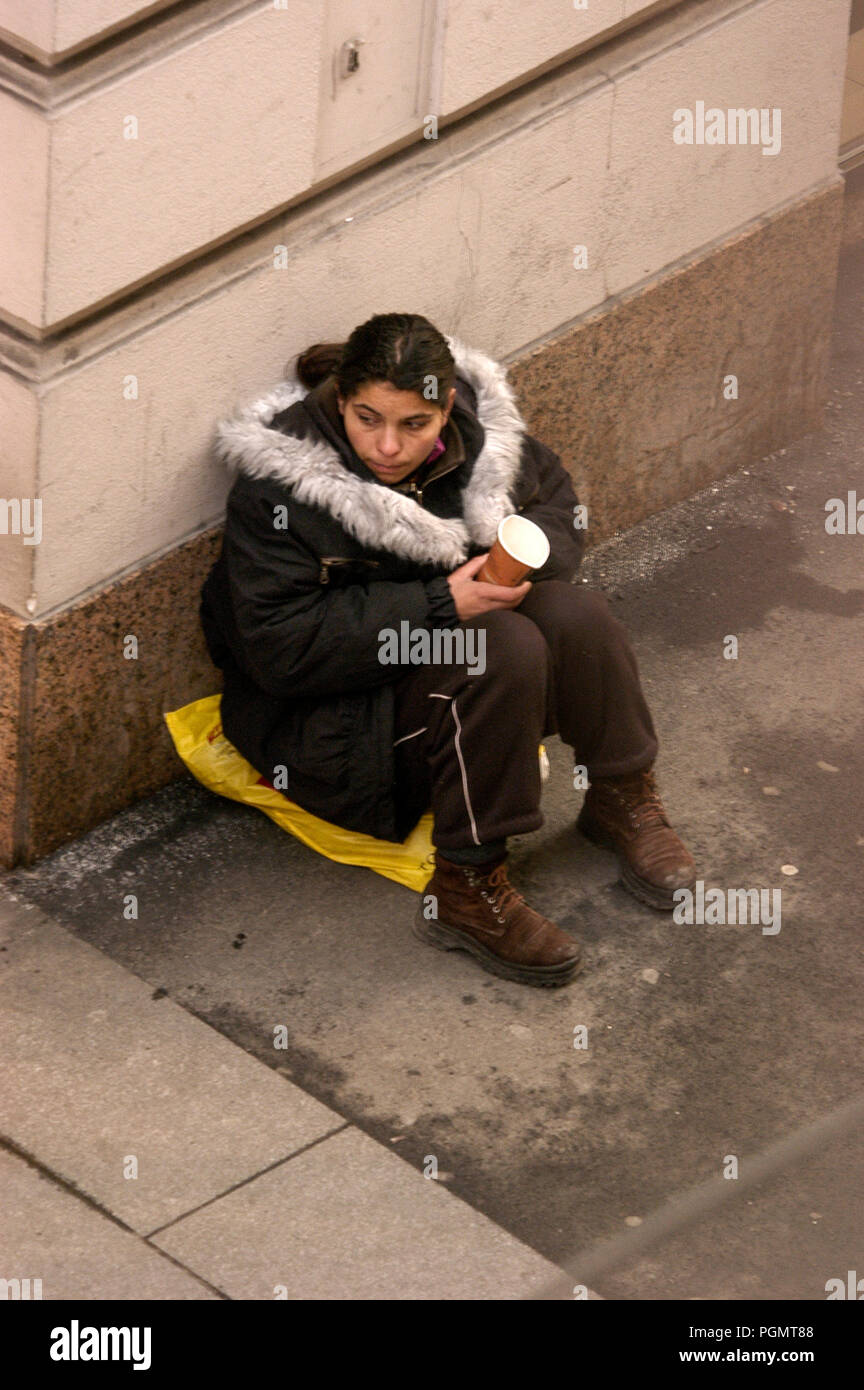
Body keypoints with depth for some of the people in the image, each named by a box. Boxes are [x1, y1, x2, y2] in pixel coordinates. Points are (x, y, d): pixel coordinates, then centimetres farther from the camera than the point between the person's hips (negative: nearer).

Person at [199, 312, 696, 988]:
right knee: (506, 650, -30)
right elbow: (280, 648, -27)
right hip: (334, 716, -6)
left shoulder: (475, 433, -6)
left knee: (575, 616, -20)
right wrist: (442, 603, -30)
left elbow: (554, 496, 13)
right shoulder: (279, 487, -22)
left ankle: (624, 803, 3)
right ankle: (465, 891, -26)